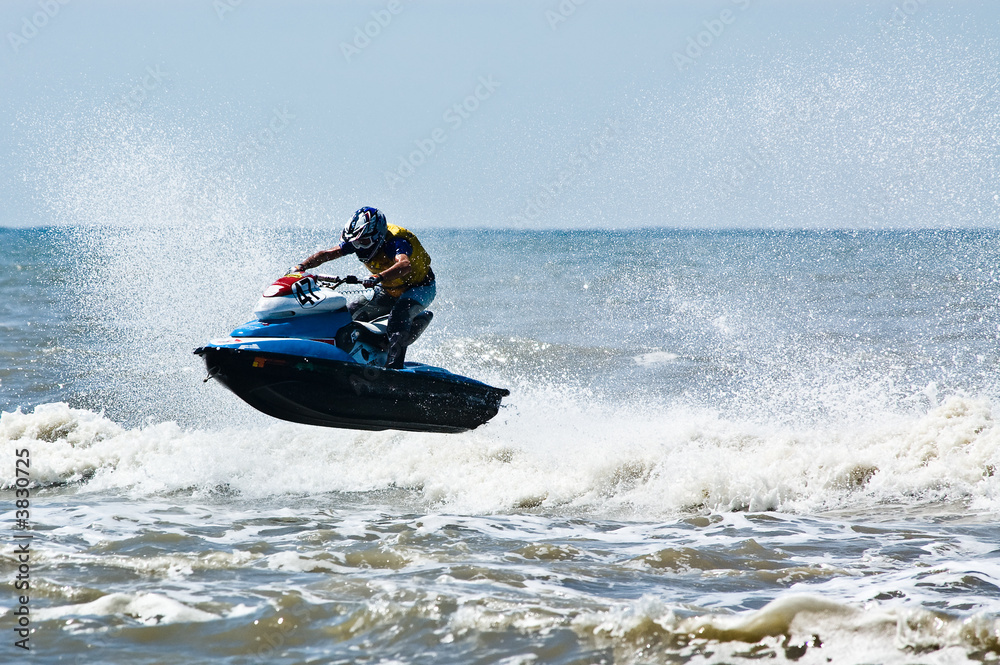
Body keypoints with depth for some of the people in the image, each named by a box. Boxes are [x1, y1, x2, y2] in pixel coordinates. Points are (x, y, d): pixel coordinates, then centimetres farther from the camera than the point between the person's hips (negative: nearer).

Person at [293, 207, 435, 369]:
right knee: (352, 312, 0)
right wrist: (300, 268, -29)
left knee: (397, 319, -35)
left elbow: (405, 265, -55)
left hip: (420, 288, -8)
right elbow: (327, 254, -13)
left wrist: (378, 277, -72)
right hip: (388, 290, 8)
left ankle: (394, 365, -41)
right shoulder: (357, 241, -13)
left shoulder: (395, 243, -35)